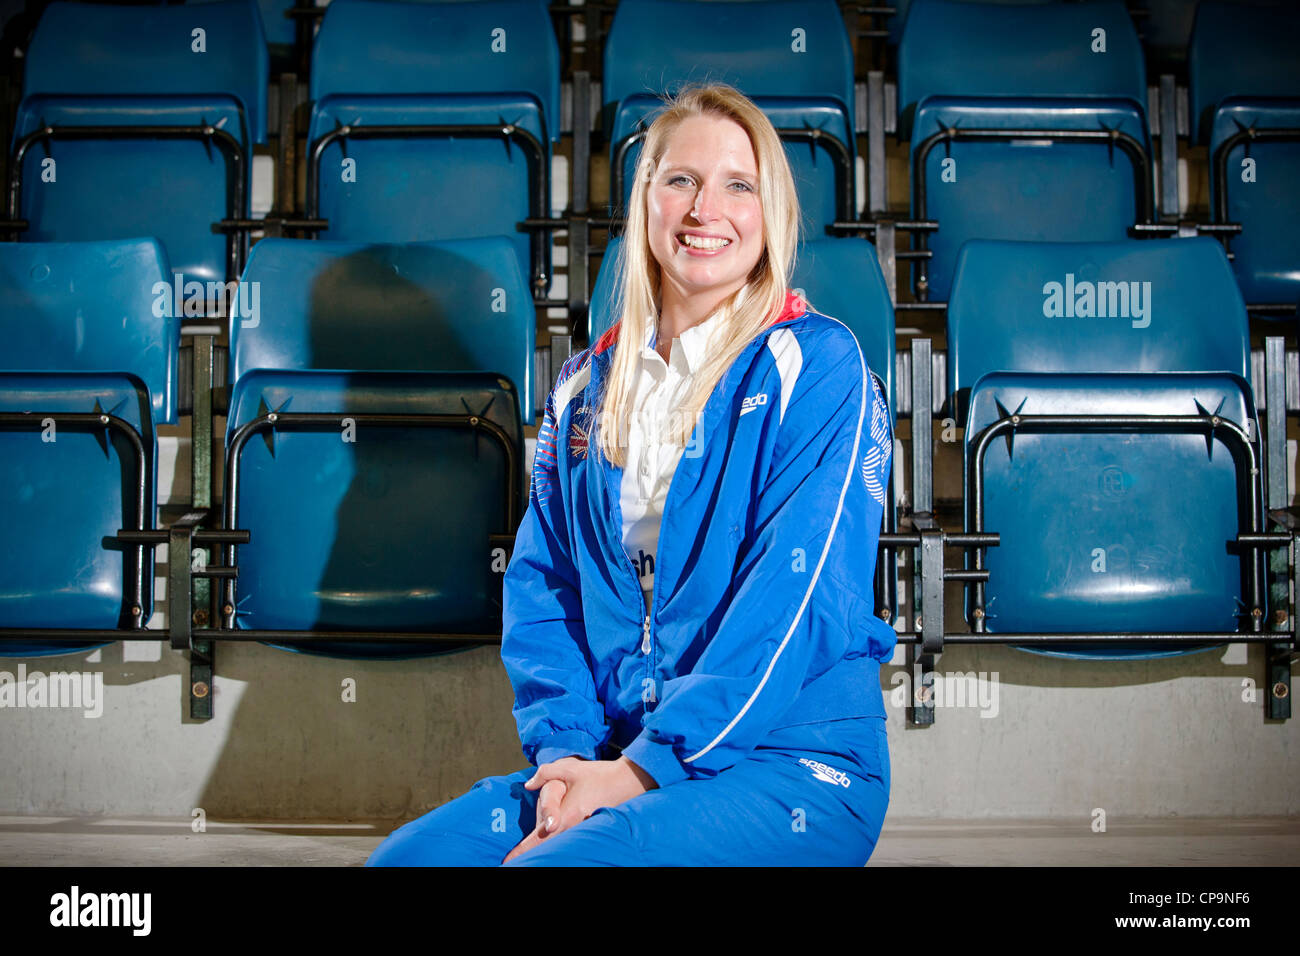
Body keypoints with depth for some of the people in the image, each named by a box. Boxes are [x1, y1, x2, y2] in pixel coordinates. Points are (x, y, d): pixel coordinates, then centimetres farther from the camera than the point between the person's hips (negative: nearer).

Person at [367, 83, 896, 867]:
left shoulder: (818, 367, -5)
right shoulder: (587, 388, 13)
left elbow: (798, 601, -14)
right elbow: (541, 583, 10)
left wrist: (641, 771, -17)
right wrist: (564, 750, -7)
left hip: (794, 768, -5)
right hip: (616, 756, 5)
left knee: (544, 864, -29)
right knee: (403, 857, -15)